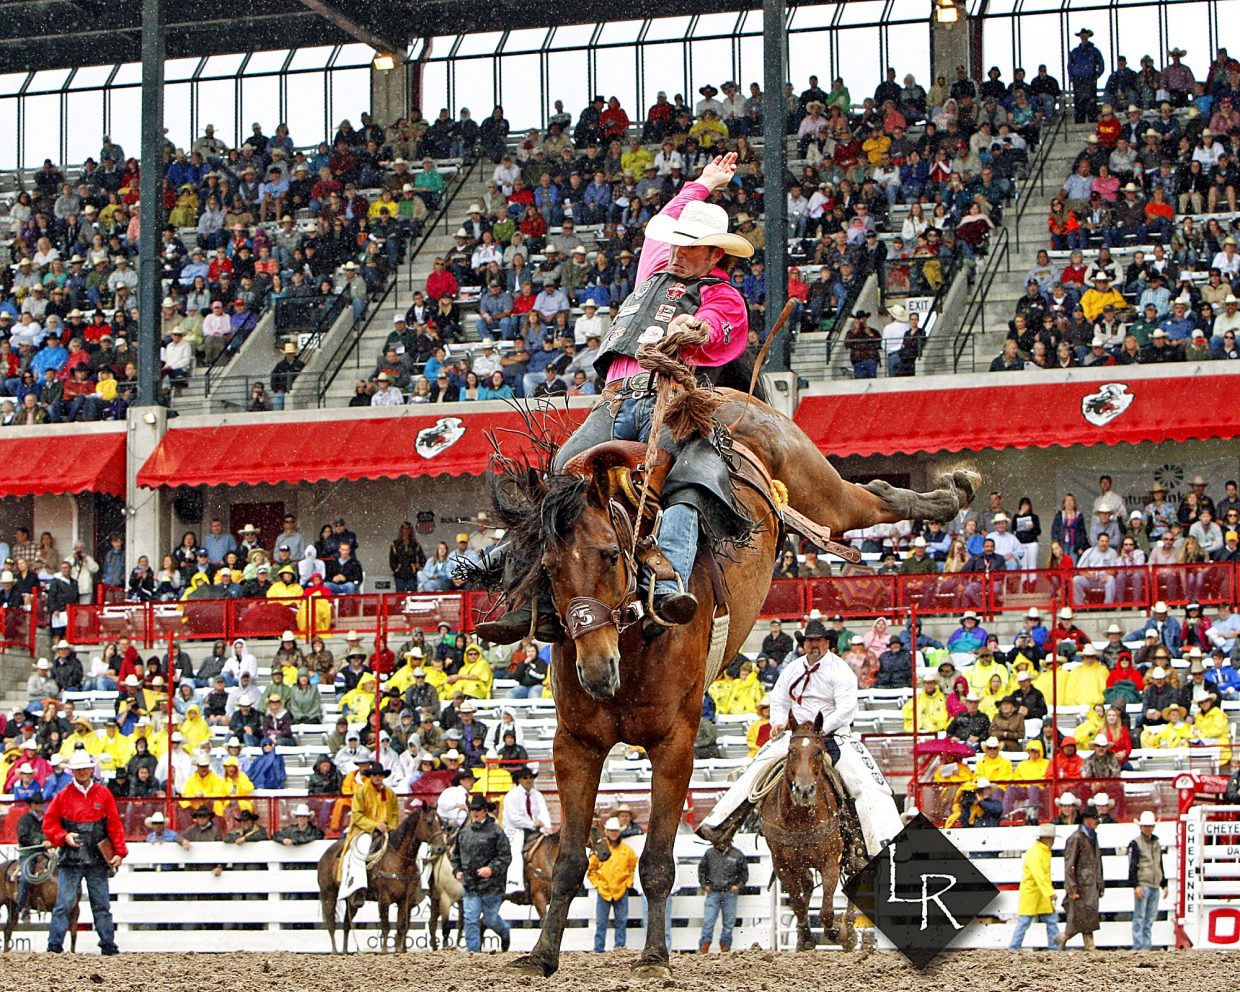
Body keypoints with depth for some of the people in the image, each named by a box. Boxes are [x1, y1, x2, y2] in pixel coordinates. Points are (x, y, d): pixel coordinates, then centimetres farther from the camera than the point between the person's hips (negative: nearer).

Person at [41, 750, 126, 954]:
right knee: (64, 904, -5)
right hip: (71, 859, -1)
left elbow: (115, 826, 4)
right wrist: (64, 837, -11)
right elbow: (49, 823, 5)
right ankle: (54, 945, -3)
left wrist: (119, 852, -3)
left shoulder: (104, 795, 5)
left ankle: (108, 945, 12)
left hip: (98, 859, 1)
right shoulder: (63, 796, 2)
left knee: (102, 905, 7)